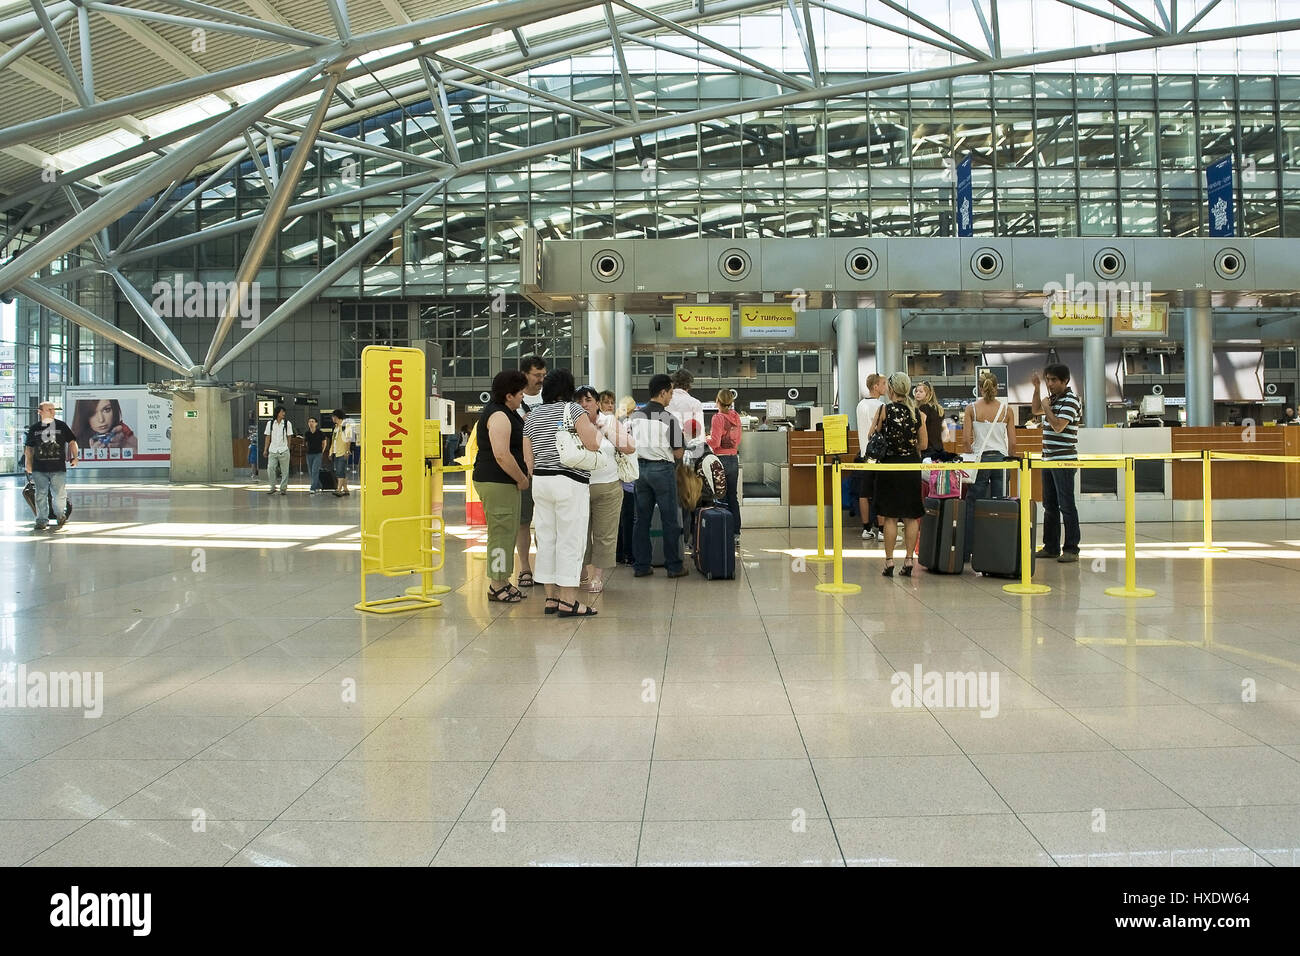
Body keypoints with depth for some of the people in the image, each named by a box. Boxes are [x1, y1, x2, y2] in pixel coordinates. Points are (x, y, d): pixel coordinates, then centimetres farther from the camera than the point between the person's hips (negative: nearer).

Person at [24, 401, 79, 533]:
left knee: (59, 495, -1)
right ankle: (42, 521, 13)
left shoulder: (61, 425, 5)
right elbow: (28, 448, 12)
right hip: (39, 470, 1)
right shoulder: (34, 428, 7)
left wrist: (75, 457, -3)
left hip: (58, 468, -1)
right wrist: (29, 467, 8)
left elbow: (71, 441, 9)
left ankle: (61, 516, 23)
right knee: (41, 496, 5)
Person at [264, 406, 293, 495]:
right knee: (270, 469, -6)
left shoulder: (287, 423, 3)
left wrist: (287, 448, 3)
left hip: (283, 450, -1)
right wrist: (266, 450, 9)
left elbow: (289, 437, 6)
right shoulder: (270, 423, 6)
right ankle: (273, 487, 8)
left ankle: (283, 488, 11)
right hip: (272, 450, 1)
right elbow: (268, 437, 10)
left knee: (284, 470, 2)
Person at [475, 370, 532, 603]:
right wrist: (522, 479, -13)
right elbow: (502, 456, -24)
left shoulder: (504, 413, 18)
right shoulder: (499, 416, -17)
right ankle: (496, 586, 0)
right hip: (497, 483, -11)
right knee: (501, 532, -6)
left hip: (504, 481, 11)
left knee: (507, 531, 15)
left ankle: (502, 582, 23)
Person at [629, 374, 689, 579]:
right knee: (669, 519, 3)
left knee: (641, 518, 11)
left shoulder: (634, 416, 3)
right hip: (662, 469, -5)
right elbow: (678, 453, -9)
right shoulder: (669, 418, -12)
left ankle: (640, 565, 14)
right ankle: (674, 566, 8)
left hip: (640, 468, 5)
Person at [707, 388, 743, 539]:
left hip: (721, 459, -6)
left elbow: (714, 442, -17)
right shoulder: (736, 417, 5)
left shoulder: (718, 418, -14)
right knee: (733, 496, 12)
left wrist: (705, 440, 1)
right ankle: (736, 531, 15)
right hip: (734, 459, 6)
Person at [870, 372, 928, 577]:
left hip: (890, 464, -3)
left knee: (890, 516, 2)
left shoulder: (884, 410, -7)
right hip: (912, 465, 3)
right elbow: (923, 444, 6)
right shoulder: (917, 413, 2)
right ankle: (908, 560, 8)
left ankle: (889, 562, 3)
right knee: (911, 516, 8)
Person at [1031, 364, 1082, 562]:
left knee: (1066, 505, -7)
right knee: (1049, 506, 12)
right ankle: (1051, 547, 19)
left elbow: (1058, 426, -21)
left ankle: (1071, 549, -3)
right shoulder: (1053, 398, 14)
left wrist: (1047, 407, -9)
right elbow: (1035, 410, 30)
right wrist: (1037, 389, 17)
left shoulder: (1070, 400, -11)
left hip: (1064, 460, -9)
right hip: (1048, 460, 9)